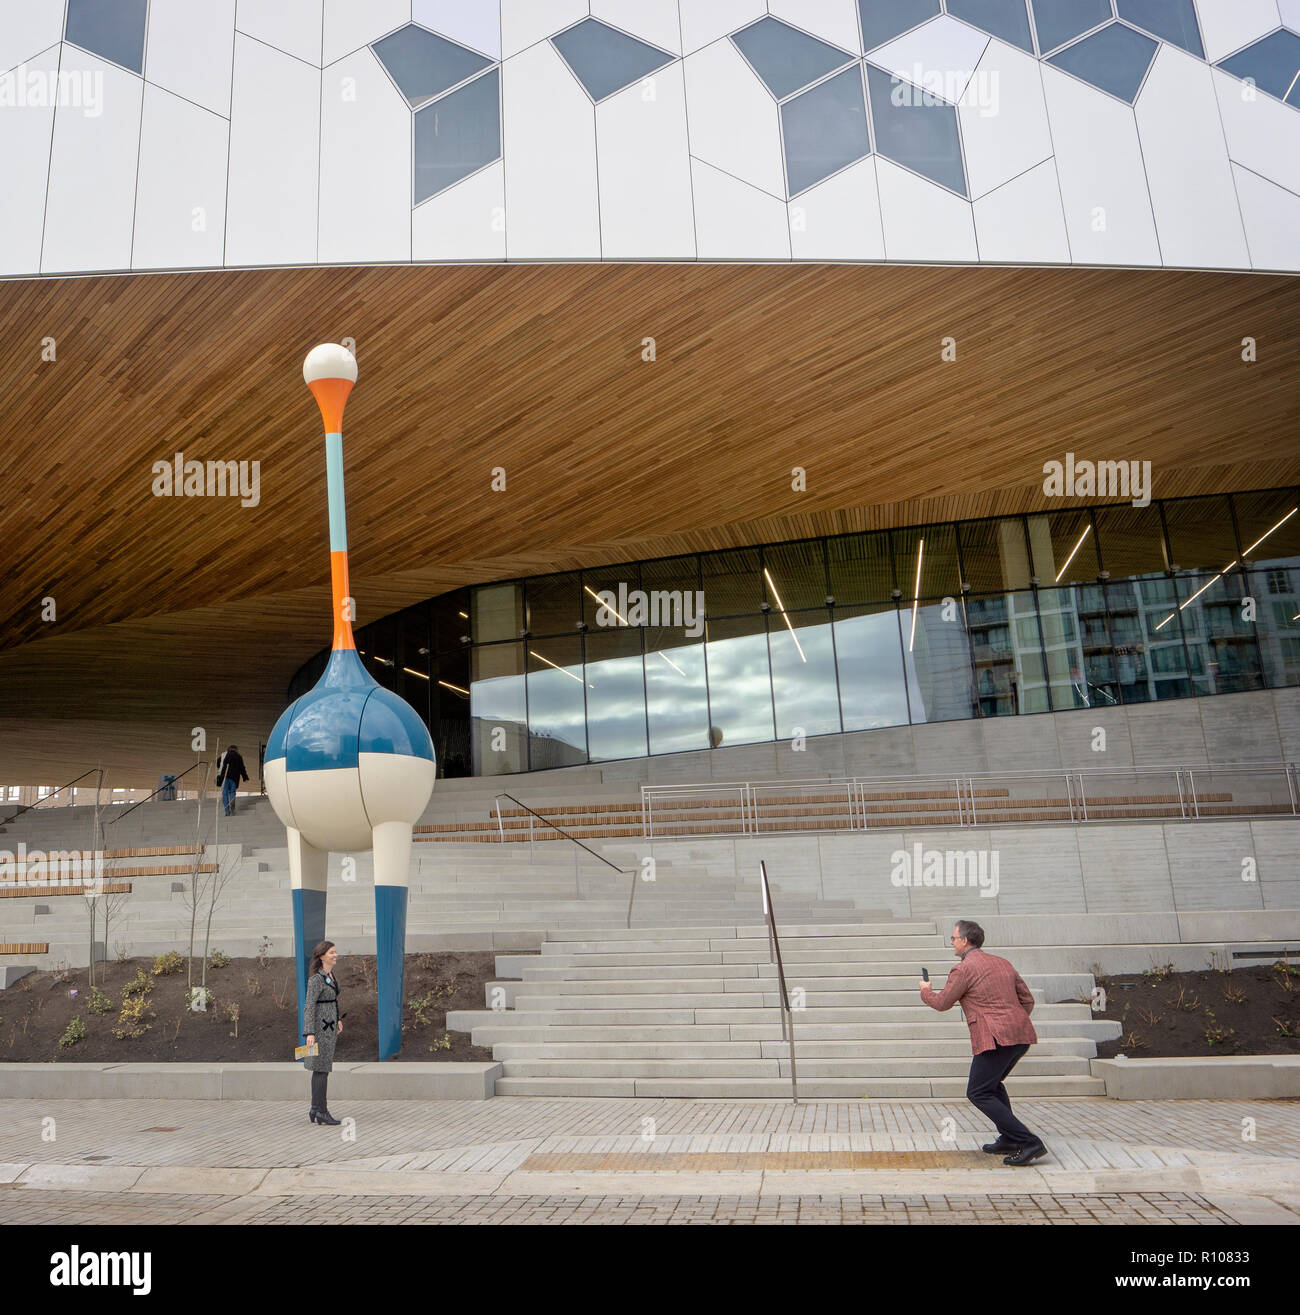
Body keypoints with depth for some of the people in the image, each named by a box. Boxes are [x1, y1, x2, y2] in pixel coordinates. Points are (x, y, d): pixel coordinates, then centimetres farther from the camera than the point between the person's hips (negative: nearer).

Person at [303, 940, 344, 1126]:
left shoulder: (331, 974, 9)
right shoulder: (316, 978, -19)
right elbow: (309, 1006, -22)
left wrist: (337, 1018, 27)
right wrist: (310, 1033, -27)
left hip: (329, 1025, 9)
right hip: (320, 1027, -9)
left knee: (320, 1069, 13)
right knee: (322, 1069, -4)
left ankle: (315, 1109, 20)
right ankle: (321, 1111, 1)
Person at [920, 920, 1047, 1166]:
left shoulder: (964, 969, -6)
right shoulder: (1002, 963, 17)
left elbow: (942, 1003, 4)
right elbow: (1027, 999, 21)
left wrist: (925, 991, 23)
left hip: (995, 1040, -9)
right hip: (1021, 1036, 9)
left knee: (978, 1093, -2)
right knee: (992, 1084, 26)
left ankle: (1029, 1143, -10)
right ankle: (1009, 1139, 22)